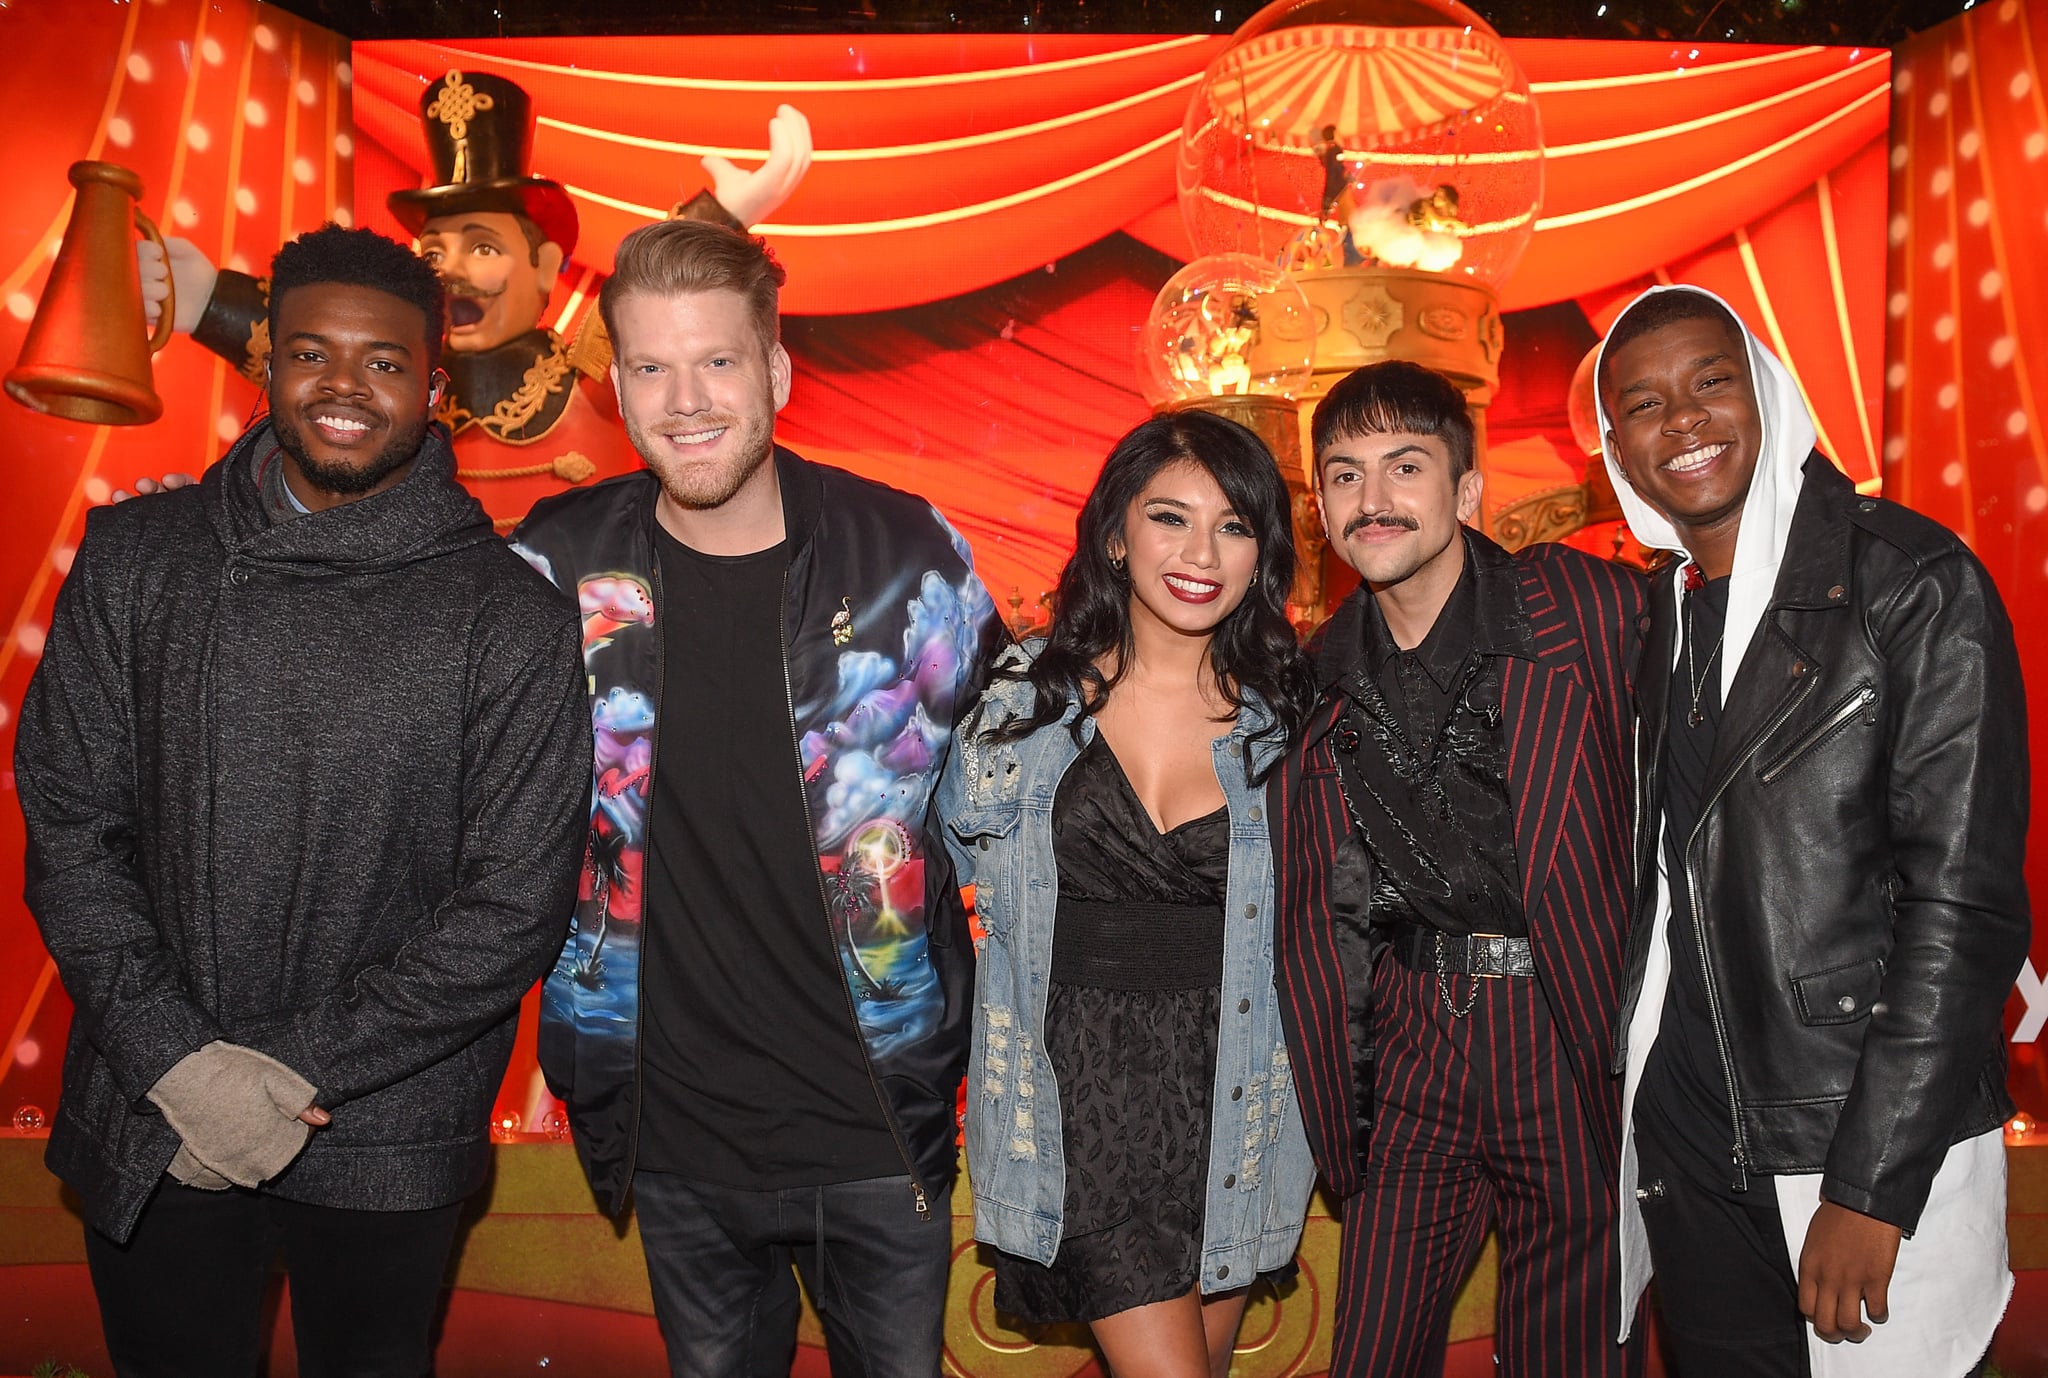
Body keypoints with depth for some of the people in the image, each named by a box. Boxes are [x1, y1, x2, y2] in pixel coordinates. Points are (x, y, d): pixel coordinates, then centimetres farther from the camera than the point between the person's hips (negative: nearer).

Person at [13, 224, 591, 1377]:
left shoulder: (512, 619, -10)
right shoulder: (133, 561, -1)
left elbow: (514, 909, -11)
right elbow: (68, 827, -2)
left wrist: (296, 1069, -13)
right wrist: (180, 1063, -11)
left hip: (386, 1146, -1)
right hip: (149, 1131, 2)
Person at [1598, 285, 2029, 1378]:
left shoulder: (1916, 583, -11)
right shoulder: (1660, 612, 7)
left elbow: (1964, 901, -16)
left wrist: (1871, 1192, -18)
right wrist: (1618, 1102, 7)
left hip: (1881, 1160, -5)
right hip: (1685, 1143, 5)